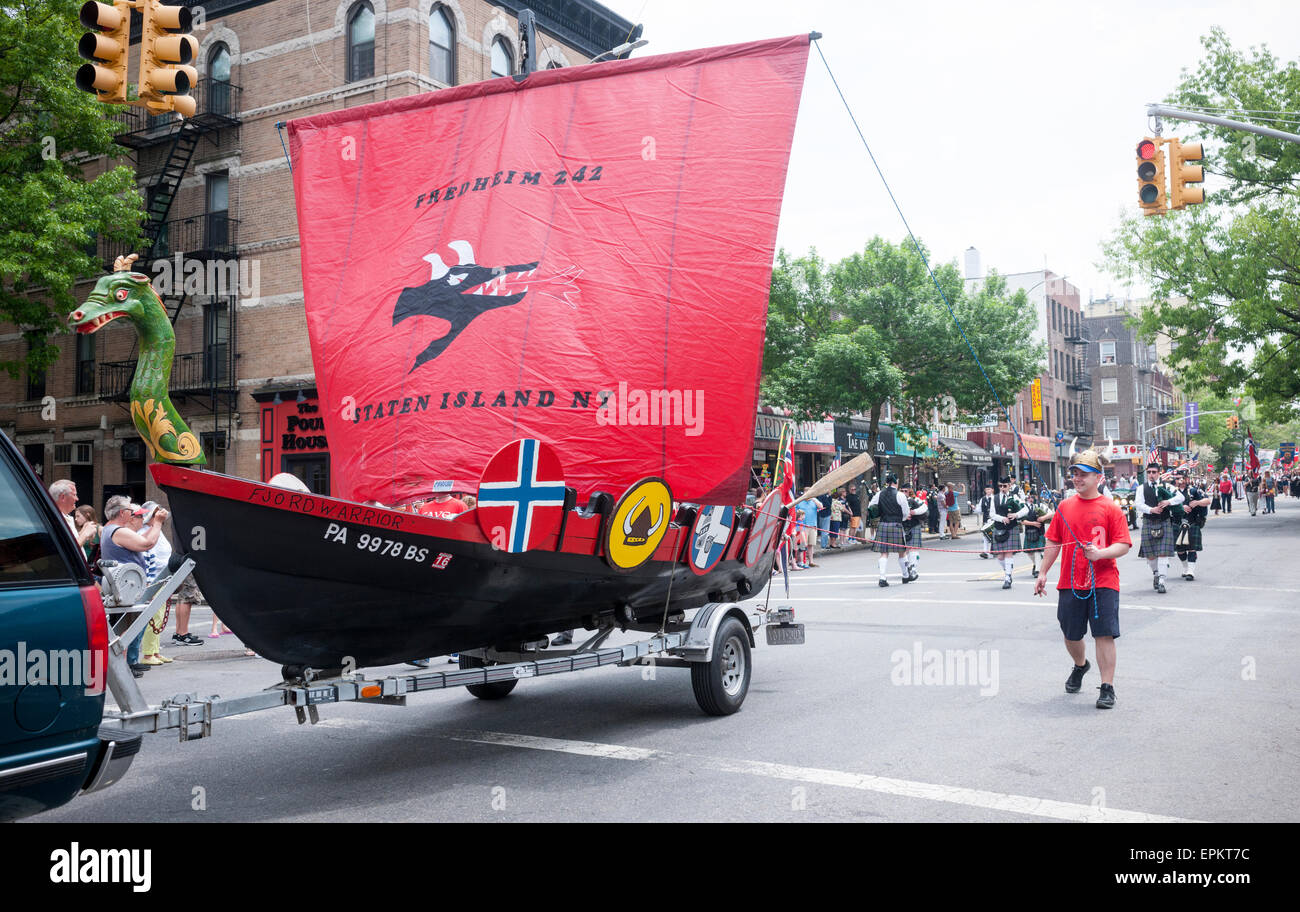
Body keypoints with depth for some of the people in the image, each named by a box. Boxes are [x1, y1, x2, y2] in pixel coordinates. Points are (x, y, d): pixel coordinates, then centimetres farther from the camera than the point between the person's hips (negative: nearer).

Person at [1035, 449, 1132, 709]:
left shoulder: (1110, 508, -3)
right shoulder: (1064, 506, 8)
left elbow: (1123, 545, -7)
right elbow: (1053, 542, 14)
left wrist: (1100, 553, -24)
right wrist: (1043, 573, 11)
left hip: (1103, 582, -4)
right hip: (1069, 582, 4)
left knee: (1104, 634, -8)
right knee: (1071, 635, 13)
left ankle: (1107, 688, 2)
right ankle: (1080, 666, 43)